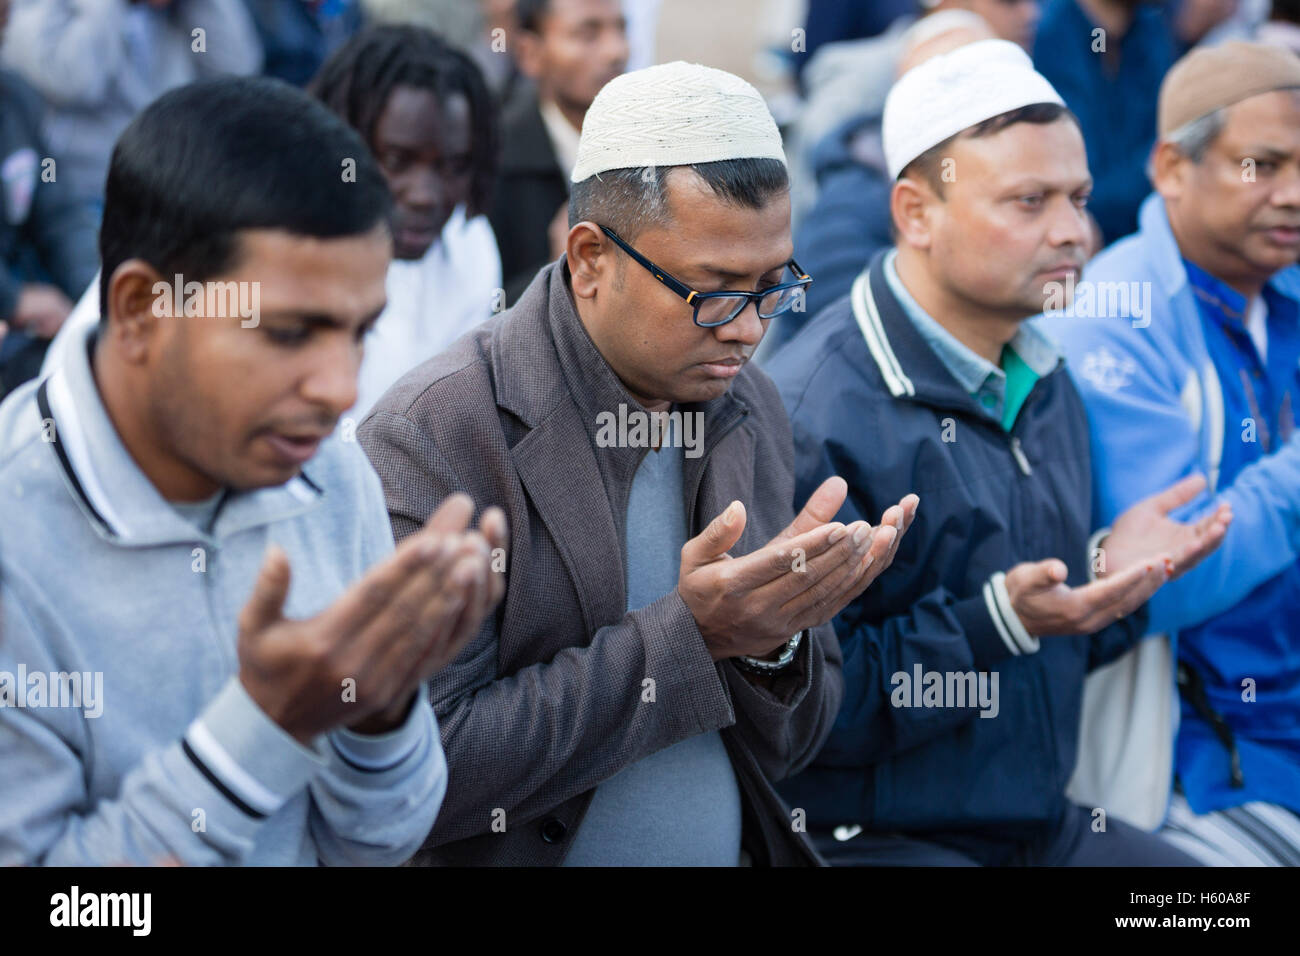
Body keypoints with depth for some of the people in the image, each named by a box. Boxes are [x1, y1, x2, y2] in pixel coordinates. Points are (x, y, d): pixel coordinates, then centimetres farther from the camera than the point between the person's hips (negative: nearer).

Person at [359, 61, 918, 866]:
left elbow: (784, 750, 4)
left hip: (732, 847, 5)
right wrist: (687, 637, -25)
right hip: (516, 853, -5)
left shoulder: (751, 411, -1)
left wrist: (766, 635, -16)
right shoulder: (434, 436, -19)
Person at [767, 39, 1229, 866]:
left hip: (1047, 823, 8)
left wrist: (1108, 574, 0)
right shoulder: (813, 411, -19)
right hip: (868, 835, -8)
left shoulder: (1046, 385, 11)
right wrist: (997, 621, -26)